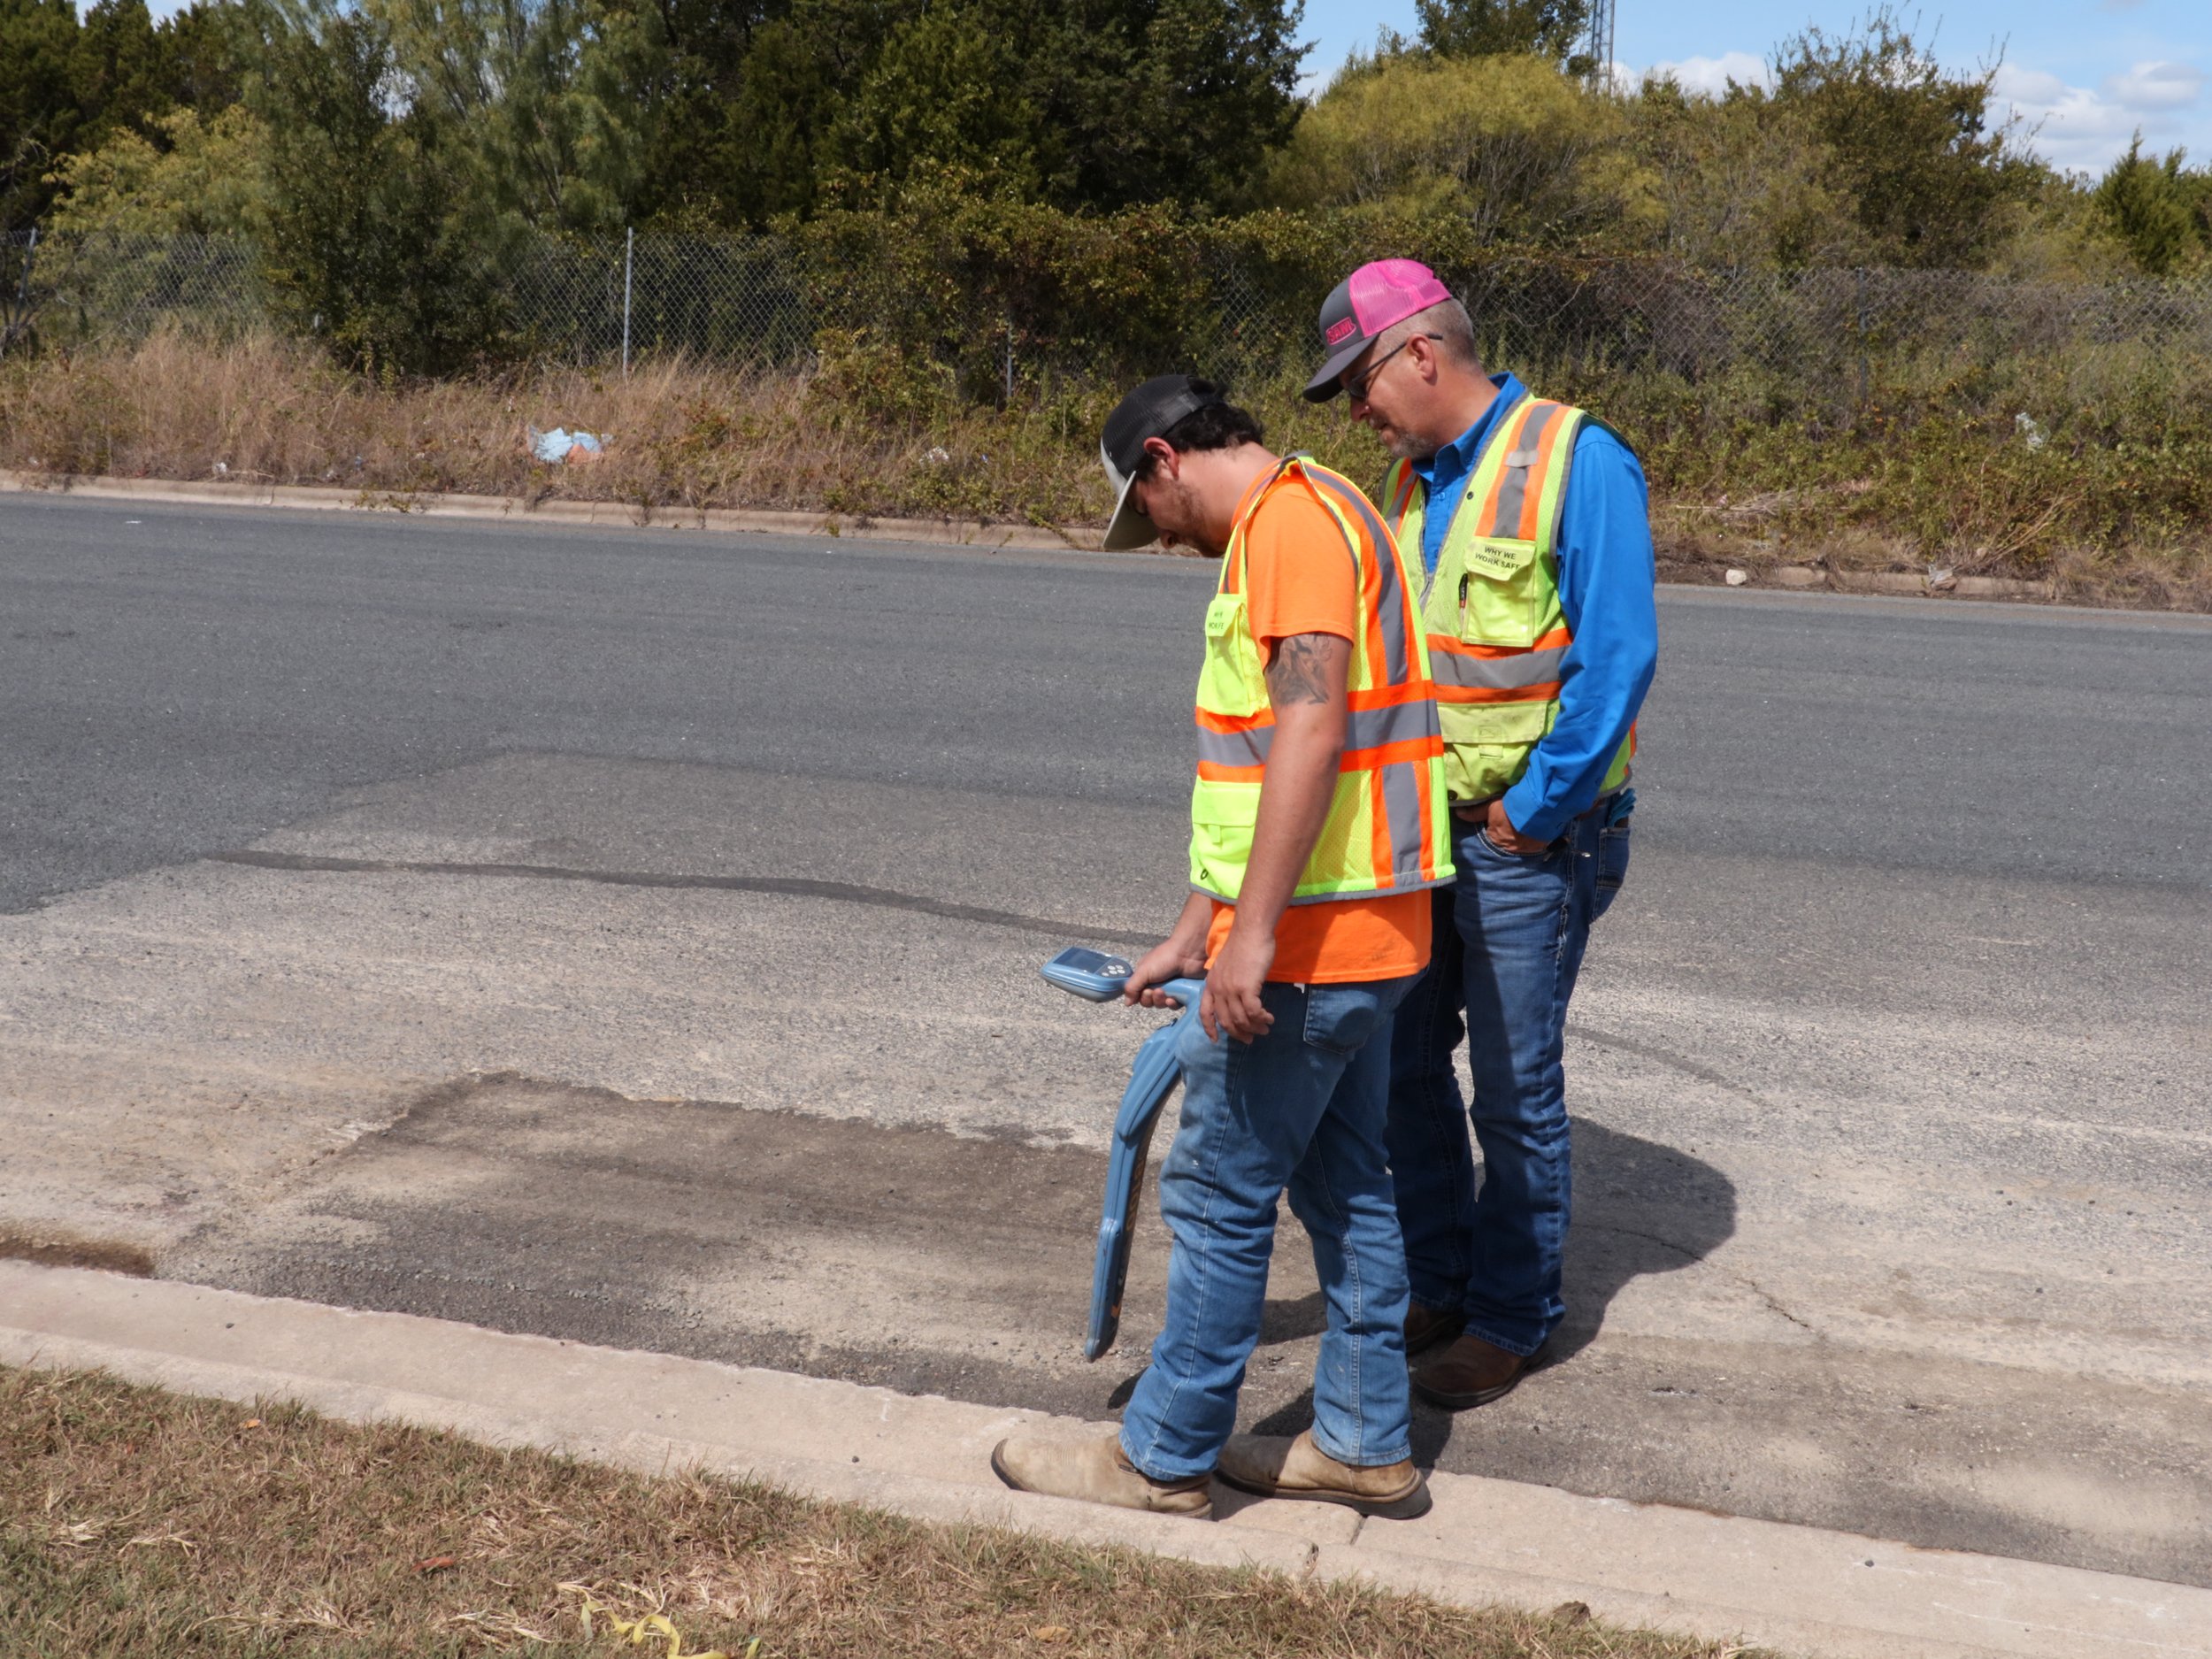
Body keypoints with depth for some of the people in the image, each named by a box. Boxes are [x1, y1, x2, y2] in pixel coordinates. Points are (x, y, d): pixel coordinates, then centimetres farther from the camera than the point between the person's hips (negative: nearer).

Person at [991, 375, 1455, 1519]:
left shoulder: (1292, 516, -13)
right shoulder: (1300, 524, 20)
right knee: (1346, 1187, 16)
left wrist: (1252, 935, -27)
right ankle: (1364, 1444, 26)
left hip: (1309, 941, -10)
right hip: (1358, 935, 10)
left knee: (1221, 1196, 1)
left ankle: (1164, 1457, 14)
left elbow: (1311, 728, -25)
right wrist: (1191, 936, 25)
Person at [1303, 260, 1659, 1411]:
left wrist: (1534, 811, -16)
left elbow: (1617, 658, -18)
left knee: (1514, 1089, 3)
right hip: (1422, 825, 7)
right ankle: (1439, 1285, 30)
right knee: (1404, 1066, 13)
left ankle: (1512, 1317, 19)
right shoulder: (1412, 480, 9)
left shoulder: (1575, 460, -14)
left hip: (1527, 838, -7)